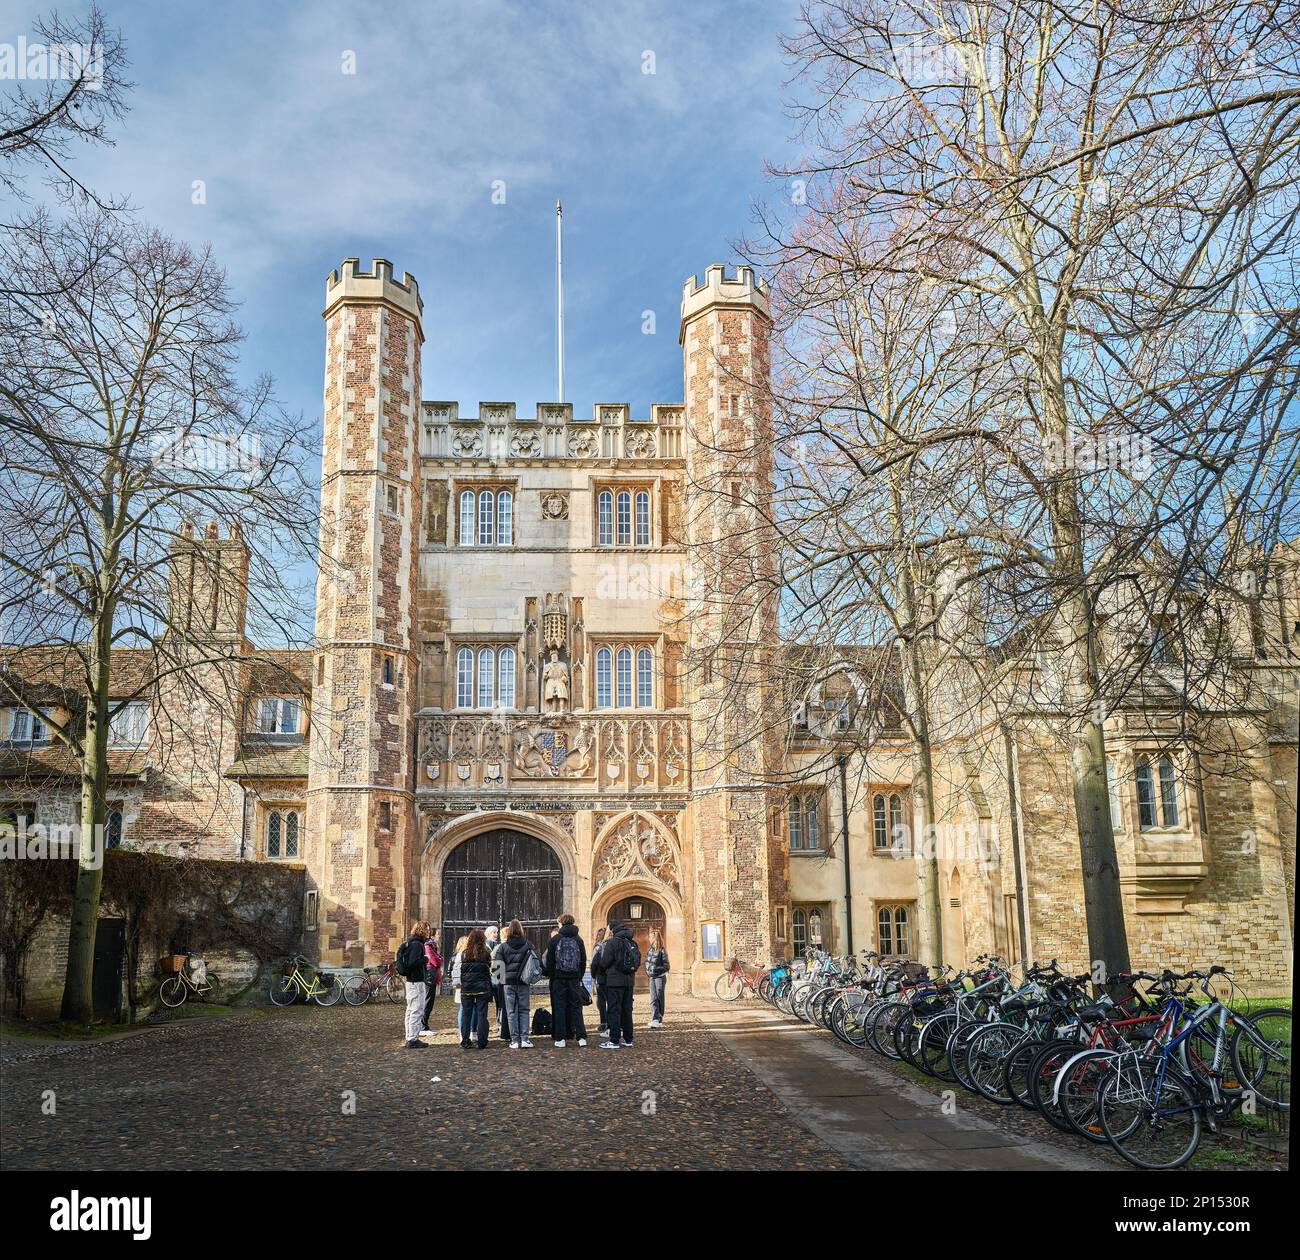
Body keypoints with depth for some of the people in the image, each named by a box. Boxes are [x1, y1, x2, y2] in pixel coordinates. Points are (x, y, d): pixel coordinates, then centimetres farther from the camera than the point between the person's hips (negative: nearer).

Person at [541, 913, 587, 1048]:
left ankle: (560, 1039, 3)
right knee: (576, 1007, 6)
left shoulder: (555, 939, -5)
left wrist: (550, 976, 5)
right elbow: (583, 960, 6)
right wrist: (580, 977, 12)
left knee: (559, 1007, 3)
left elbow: (550, 960, -5)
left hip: (559, 977, -3)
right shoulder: (578, 939, 5)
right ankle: (581, 1037, 1)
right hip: (574, 978, 3)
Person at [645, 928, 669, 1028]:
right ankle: (655, 1019, -4)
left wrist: (655, 969, -22)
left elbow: (666, 966, -11)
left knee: (659, 999, -1)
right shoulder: (650, 950, 8)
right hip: (652, 978, 6)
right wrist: (647, 972, 7)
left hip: (660, 977, -6)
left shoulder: (662, 951, -12)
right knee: (653, 999, -1)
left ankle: (659, 1020, 3)